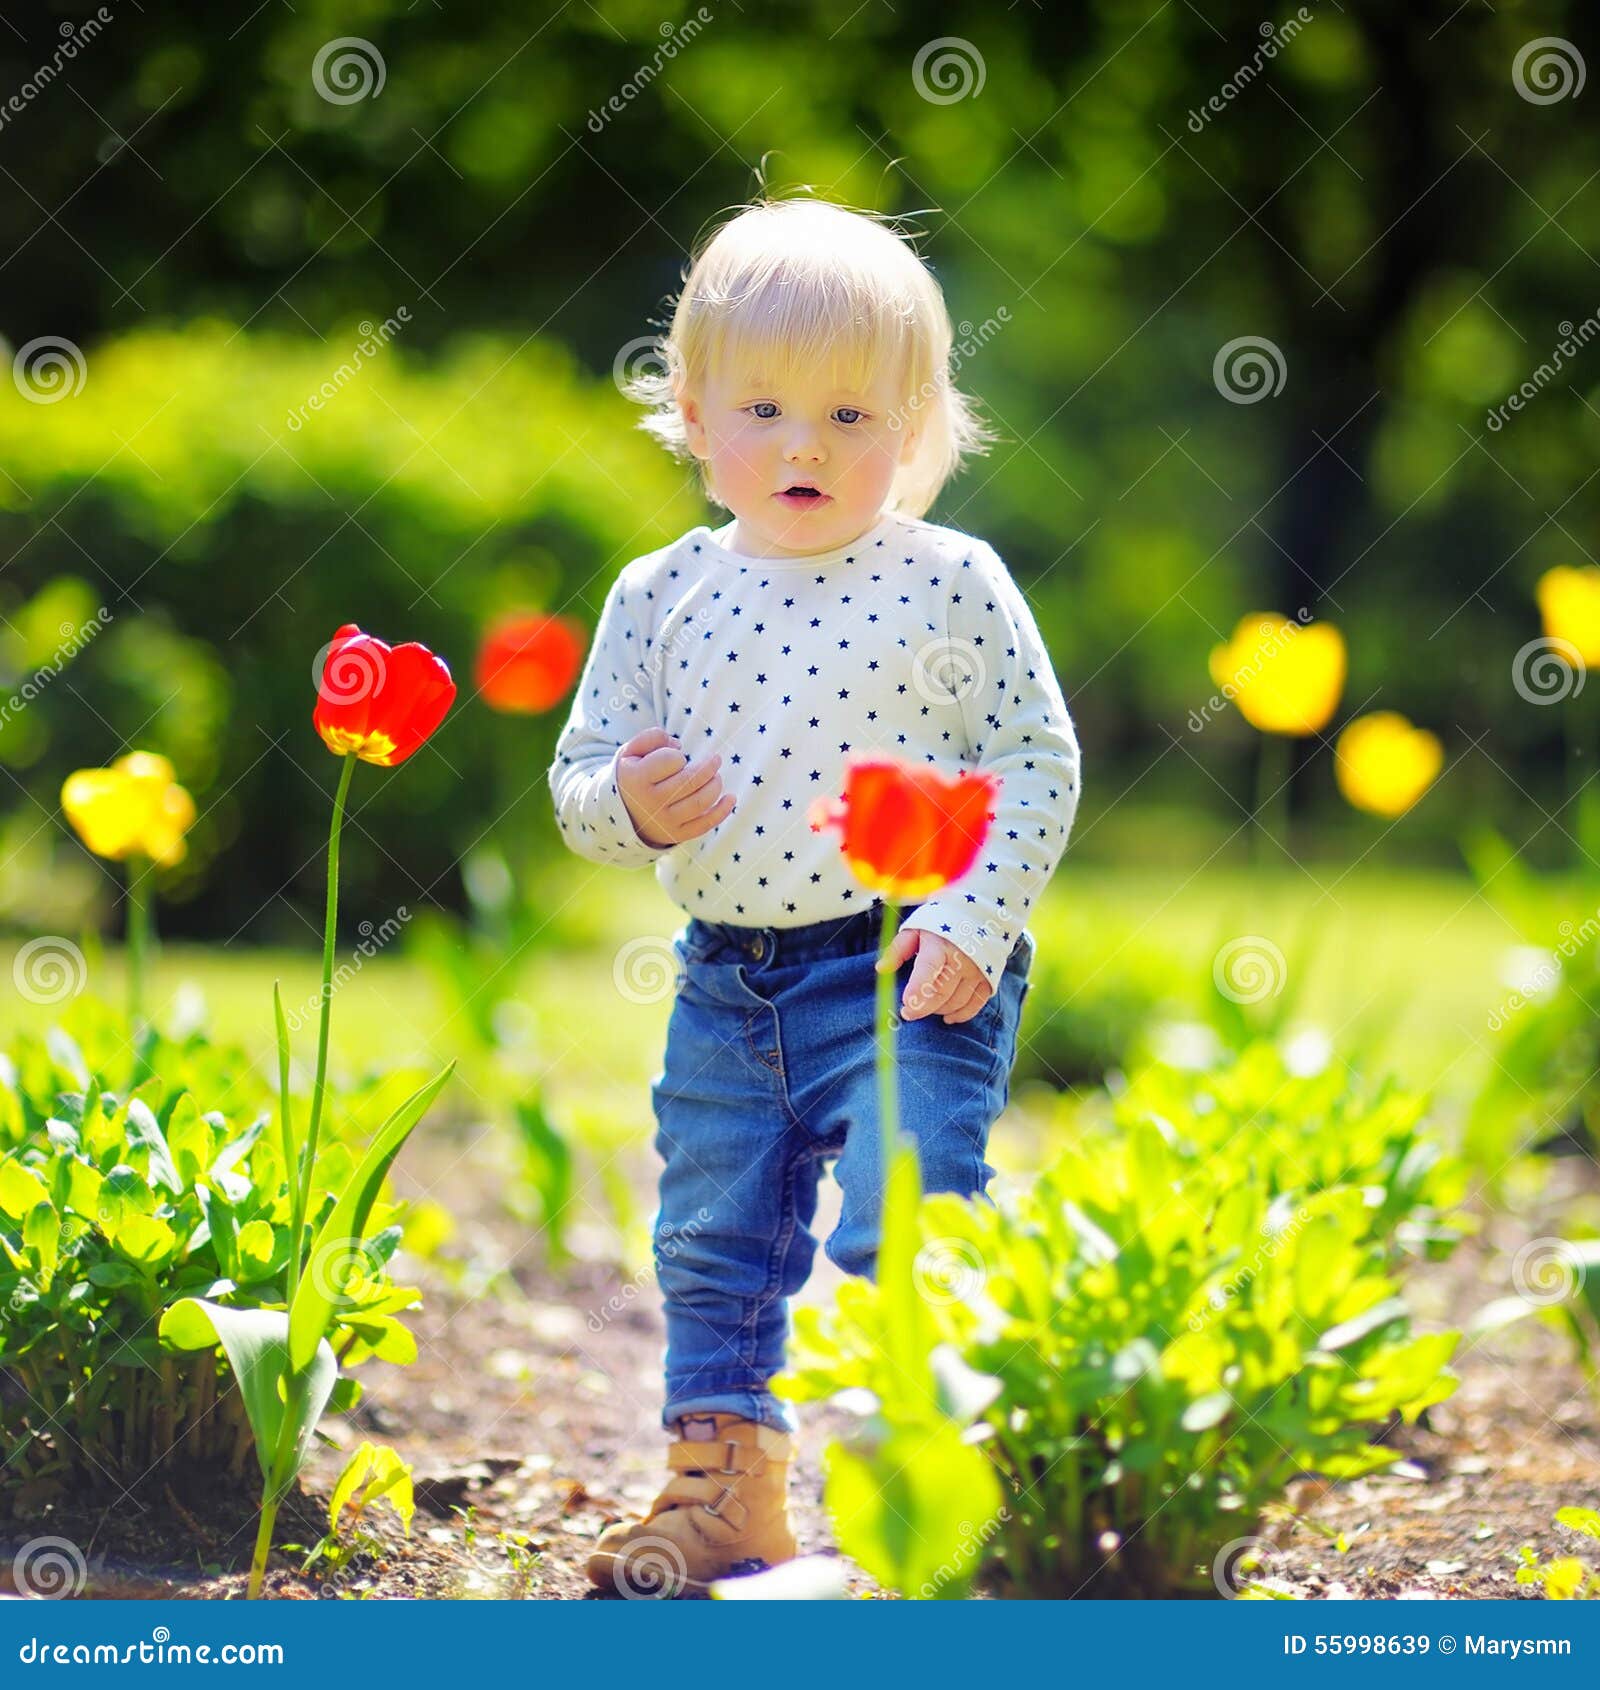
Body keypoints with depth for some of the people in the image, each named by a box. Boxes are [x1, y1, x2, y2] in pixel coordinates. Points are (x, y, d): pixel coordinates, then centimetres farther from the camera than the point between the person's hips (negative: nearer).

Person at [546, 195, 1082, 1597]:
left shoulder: (952, 585, -6)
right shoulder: (661, 596, 3)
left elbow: (1040, 766, -5)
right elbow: (580, 782, 8)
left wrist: (970, 922, -16)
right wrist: (629, 805, -16)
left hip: (908, 976, -5)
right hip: (725, 982, 5)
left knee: (897, 1241, -11)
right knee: (712, 1248, 12)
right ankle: (725, 1501, 26)